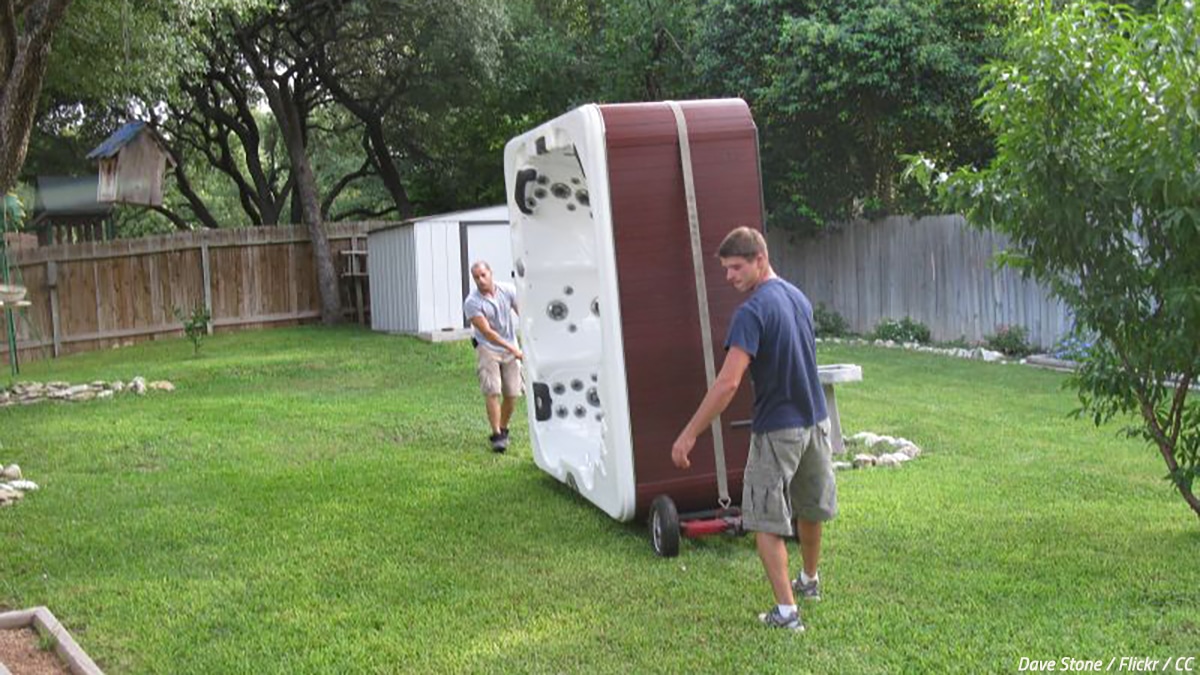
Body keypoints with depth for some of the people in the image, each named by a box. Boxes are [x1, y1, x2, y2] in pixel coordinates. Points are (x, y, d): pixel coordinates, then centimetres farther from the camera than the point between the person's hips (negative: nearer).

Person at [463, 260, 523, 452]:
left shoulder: (508, 291, -5)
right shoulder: (472, 302, -16)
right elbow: (487, 332, -19)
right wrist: (512, 349, -23)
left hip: (512, 349, 3)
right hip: (487, 349, -3)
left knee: (512, 394, 4)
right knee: (492, 392, -13)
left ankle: (503, 429, 24)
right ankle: (496, 435, -9)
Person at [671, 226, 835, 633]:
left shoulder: (752, 312, -21)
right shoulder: (799, 298, 6)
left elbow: (728, 383, -27)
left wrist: (689, 435, -24)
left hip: (777, 430, -8)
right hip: (815, 422, 8)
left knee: (766, 522, 1)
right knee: (809, 509, 24)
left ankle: (786, 612, -1)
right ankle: (809, 582, 43)